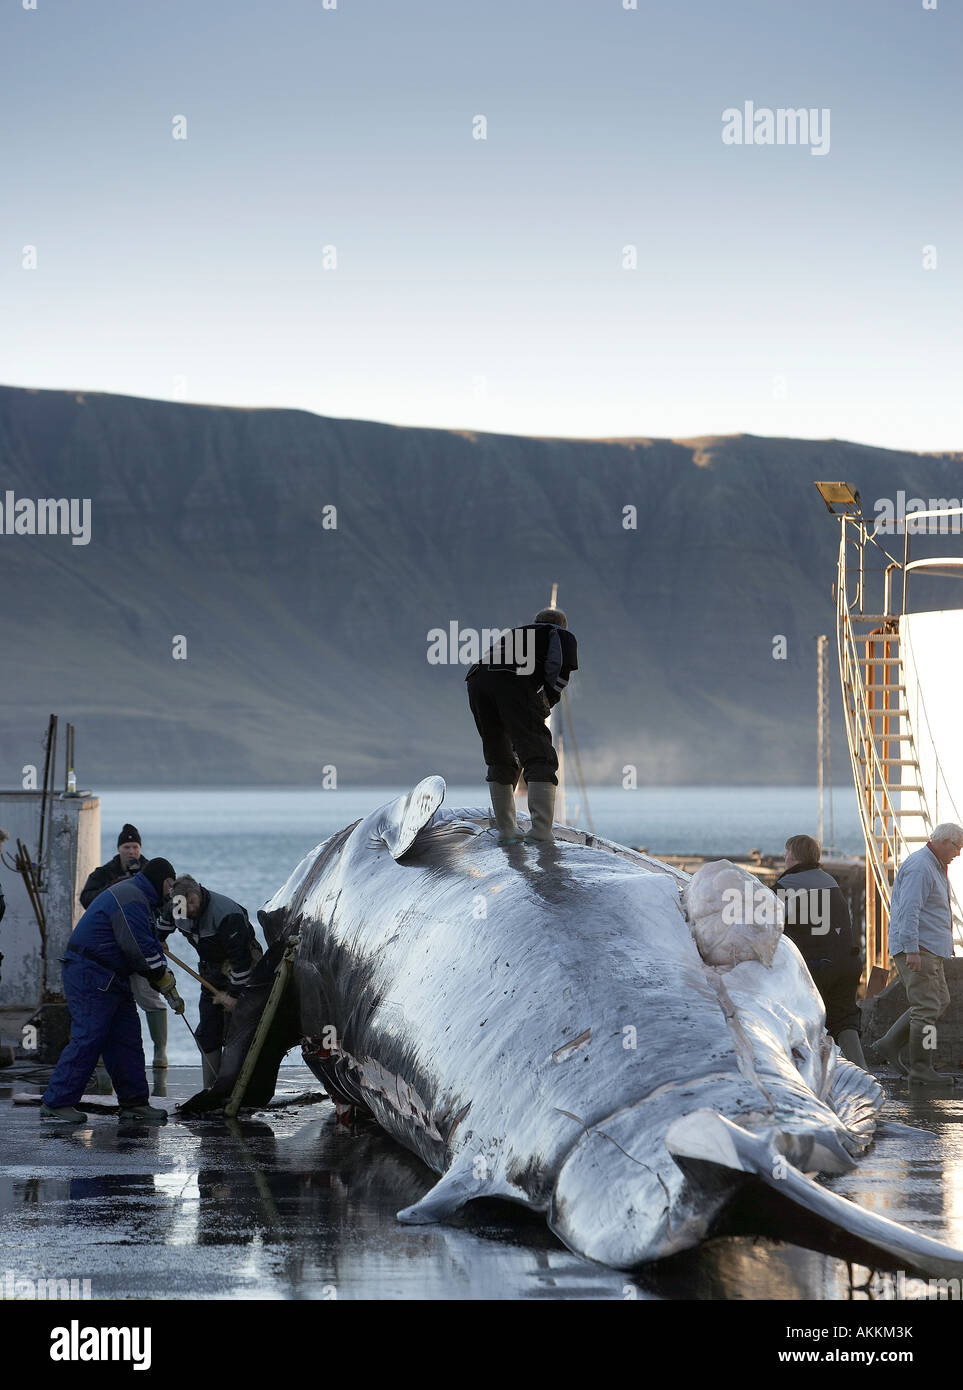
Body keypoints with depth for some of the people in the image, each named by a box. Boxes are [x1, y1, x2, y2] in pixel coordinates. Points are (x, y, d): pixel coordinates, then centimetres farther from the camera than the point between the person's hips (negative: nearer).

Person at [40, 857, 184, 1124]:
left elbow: (150, 945, 19)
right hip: (89, 975, -11)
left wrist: (167, 984, 9)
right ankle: (56, 1102, -11)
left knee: (127, 1038, 8)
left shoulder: (139, 900, 20)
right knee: (88, 1039, -13)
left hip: (111, 979, 11)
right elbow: (141, 949, -22)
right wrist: (167, 984, -11)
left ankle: (134, 1102, 11)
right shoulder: (130, 899, -16)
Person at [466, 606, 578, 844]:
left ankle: (505, 829, 19)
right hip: (512, 680, -6)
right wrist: (548, 702, 14)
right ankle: (541, 830, -18)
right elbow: (562, 664, 3)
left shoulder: (514, 634, 43)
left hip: (476, 677, 6)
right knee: (539, 756, -4)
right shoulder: (562, 635, 26)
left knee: (498, 759, 19)